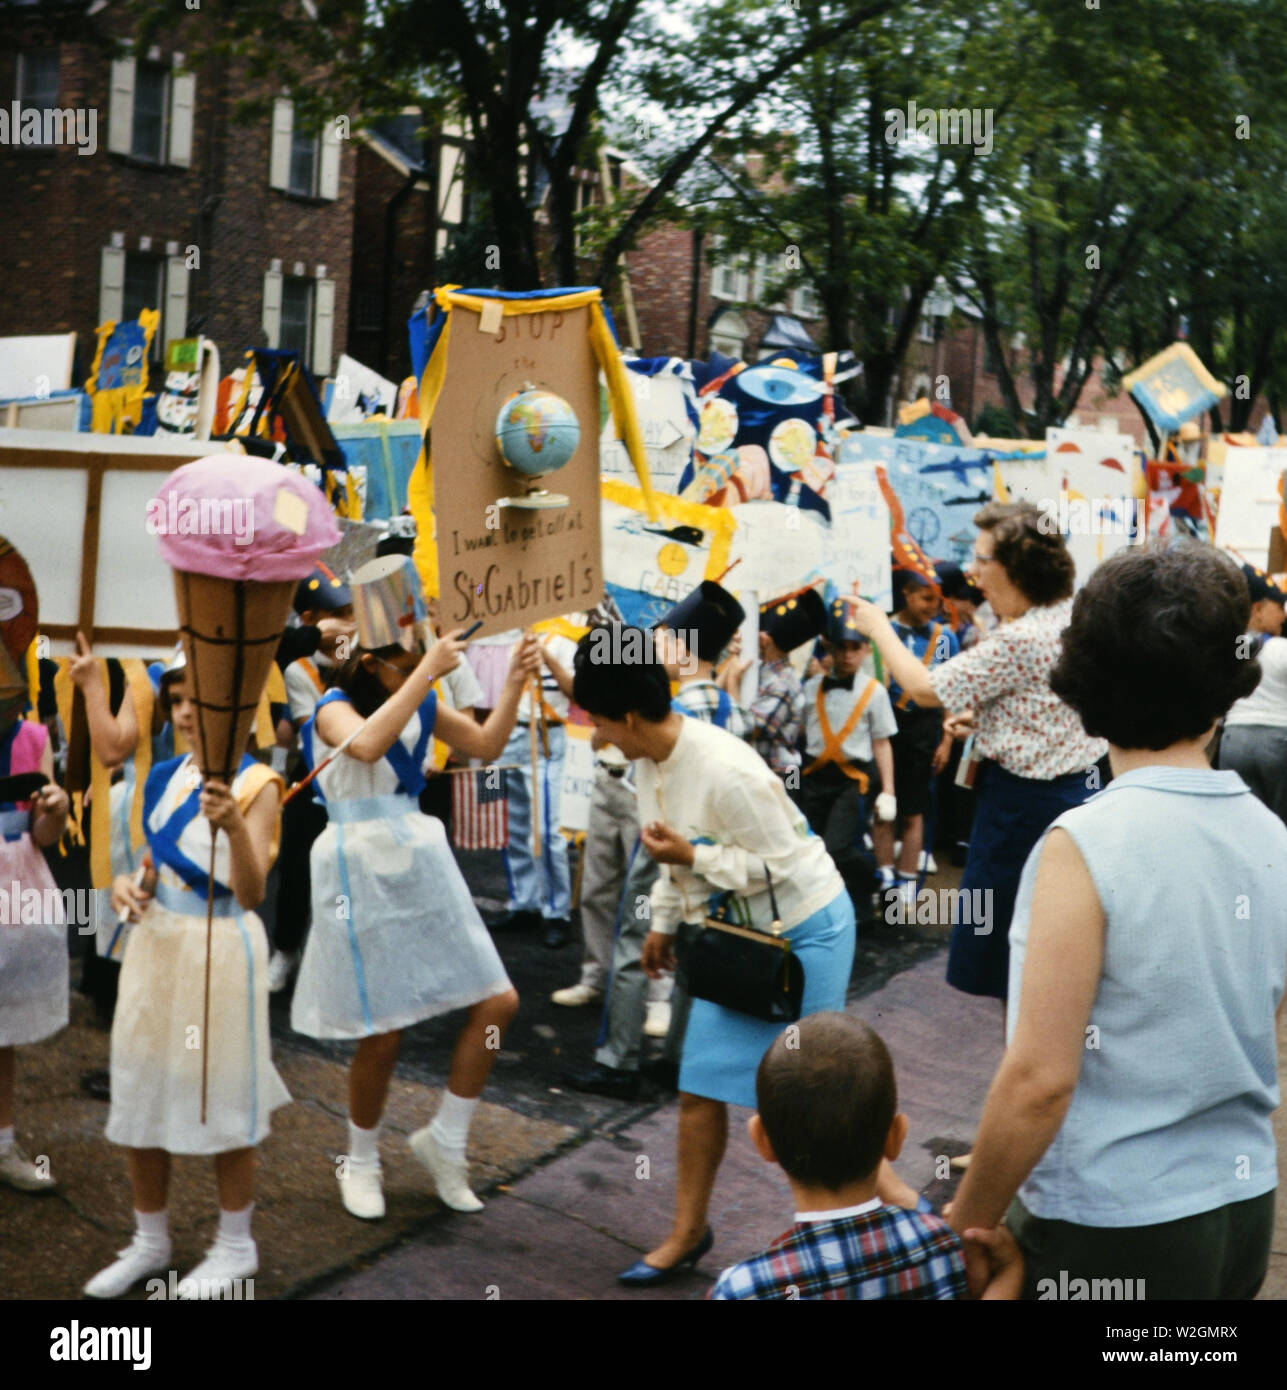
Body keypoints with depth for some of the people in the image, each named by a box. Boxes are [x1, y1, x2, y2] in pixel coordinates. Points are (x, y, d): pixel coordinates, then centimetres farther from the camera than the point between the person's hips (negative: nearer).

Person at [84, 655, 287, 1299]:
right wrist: (128, 885, -6)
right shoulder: (164, 776, 6)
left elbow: (251, 893, -23)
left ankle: (236, 1245, 24)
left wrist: (234, 825, -41)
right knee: (141, 1096, 12)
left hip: (221, 948, -6)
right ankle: (150, 1240, 30)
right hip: (155, 941, 6)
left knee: (223, 1099, 5)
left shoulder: (255, 783, -12)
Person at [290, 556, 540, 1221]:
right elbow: (367, 744, -33)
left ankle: (445, 1140, 19)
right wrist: (426, 672, -33)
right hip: (363, 868, -7)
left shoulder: (419, 704, 9)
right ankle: (360, 1162, 23)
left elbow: (486, 744, 13)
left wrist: (515, 680, 0)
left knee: (498, 1002, 2)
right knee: (383, 1032, -1)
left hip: (421, 860, 7)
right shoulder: (336, 707, -10)